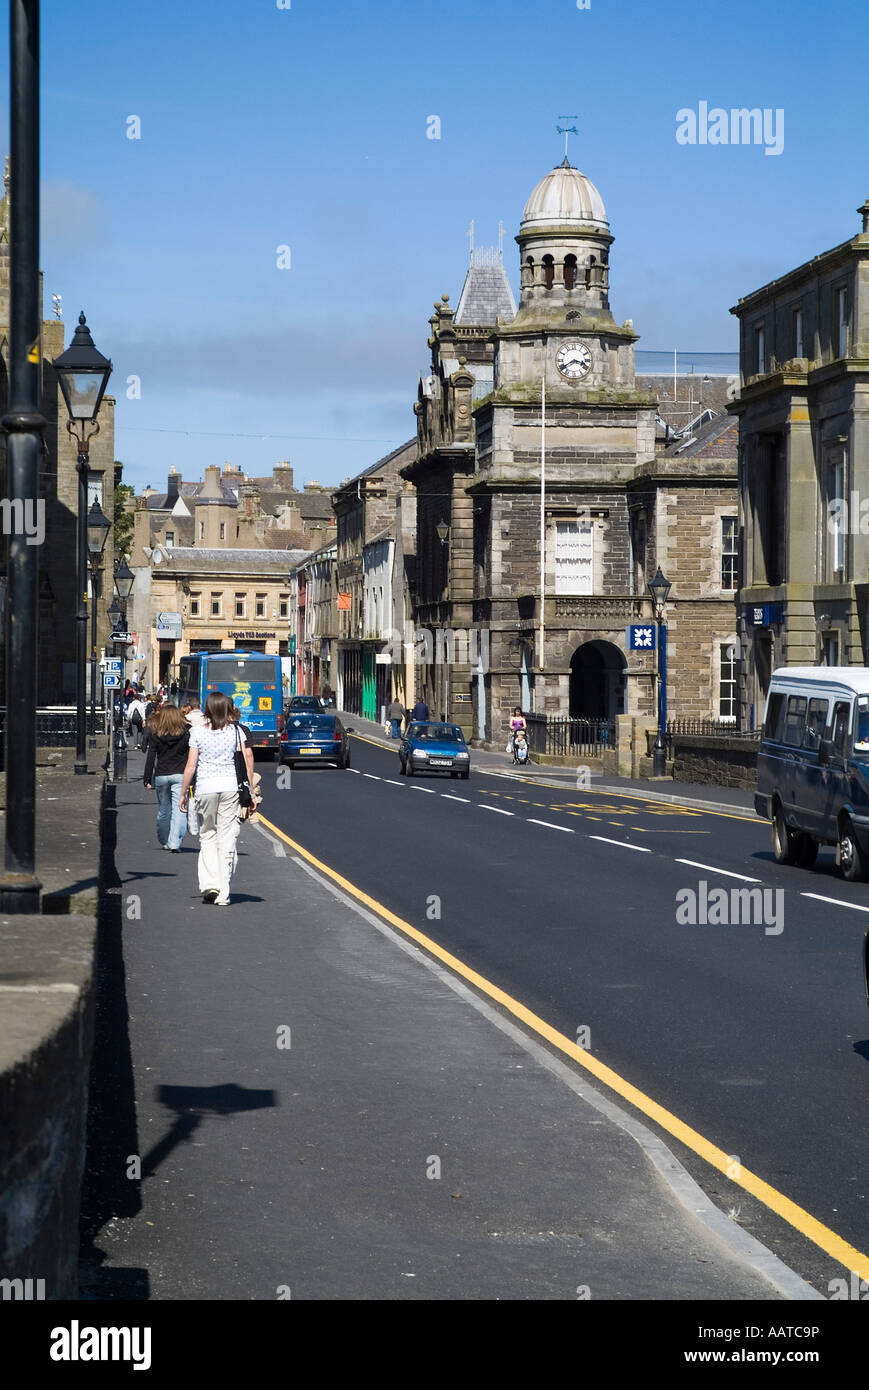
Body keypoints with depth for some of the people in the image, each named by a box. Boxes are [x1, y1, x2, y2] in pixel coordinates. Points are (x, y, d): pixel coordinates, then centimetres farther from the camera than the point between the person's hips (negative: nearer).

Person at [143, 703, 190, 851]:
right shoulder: (185, 733, -1)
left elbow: (151, 758, -1)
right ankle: (175, 843, -16)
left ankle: (164, 841, 28)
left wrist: (148, 779, 4)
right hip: (180, 775, -1)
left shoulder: (155, 735, -1)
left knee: (164, 808, 15)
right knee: (178, 808, -5)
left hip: (161, 776, 1)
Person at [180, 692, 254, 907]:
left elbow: (191, 765, -1)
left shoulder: (198, 732, 0)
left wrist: (183, 793, 6)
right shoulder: (236, 730, 3)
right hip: (231, 785, 1)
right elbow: (248, 757, 0)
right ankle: (223, 894, 3)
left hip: (205, 786, -1)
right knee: (227, 839, 4)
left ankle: (209, 883, -4)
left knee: (207, 835, 14)